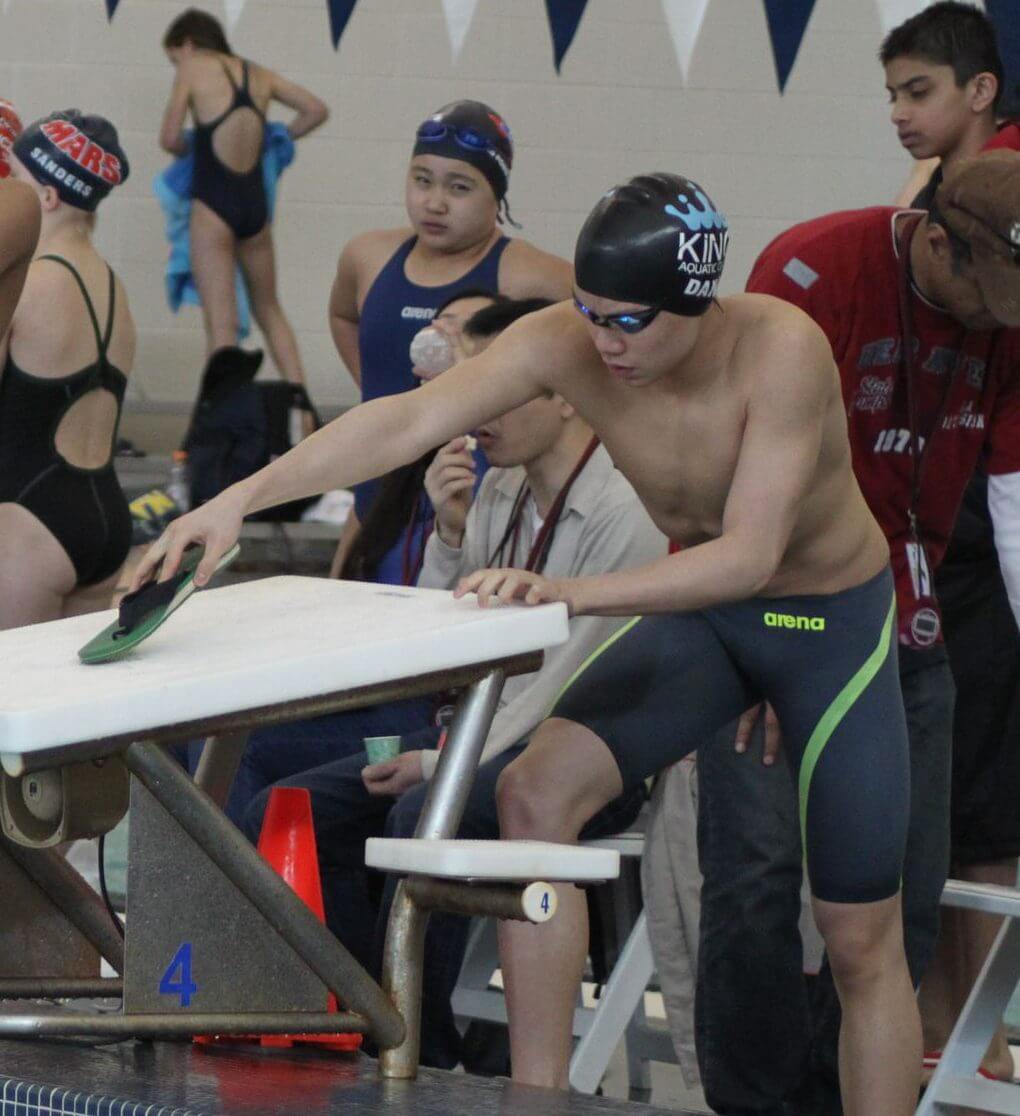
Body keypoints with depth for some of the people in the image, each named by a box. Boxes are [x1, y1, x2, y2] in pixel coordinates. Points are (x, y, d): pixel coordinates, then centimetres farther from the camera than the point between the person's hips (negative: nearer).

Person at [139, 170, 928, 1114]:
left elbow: (749, 555, -38)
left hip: (834, 619, -4)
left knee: (864, 940, 0)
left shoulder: (783, 348, -34)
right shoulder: (565, 344, -21)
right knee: (535, 793, -19)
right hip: (700, 611, 4)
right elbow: (407, 422, -28)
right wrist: (243, 497, -42)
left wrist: (569, 594, -48)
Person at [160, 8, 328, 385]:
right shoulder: (258, 74, 11)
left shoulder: (193, 69, -2)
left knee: (221, 322, -5)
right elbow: (316, 110, 14)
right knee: (269, 311, 20)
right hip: (255, 203, 5)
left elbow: (170, 139, -4)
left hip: (212, 202, -5)